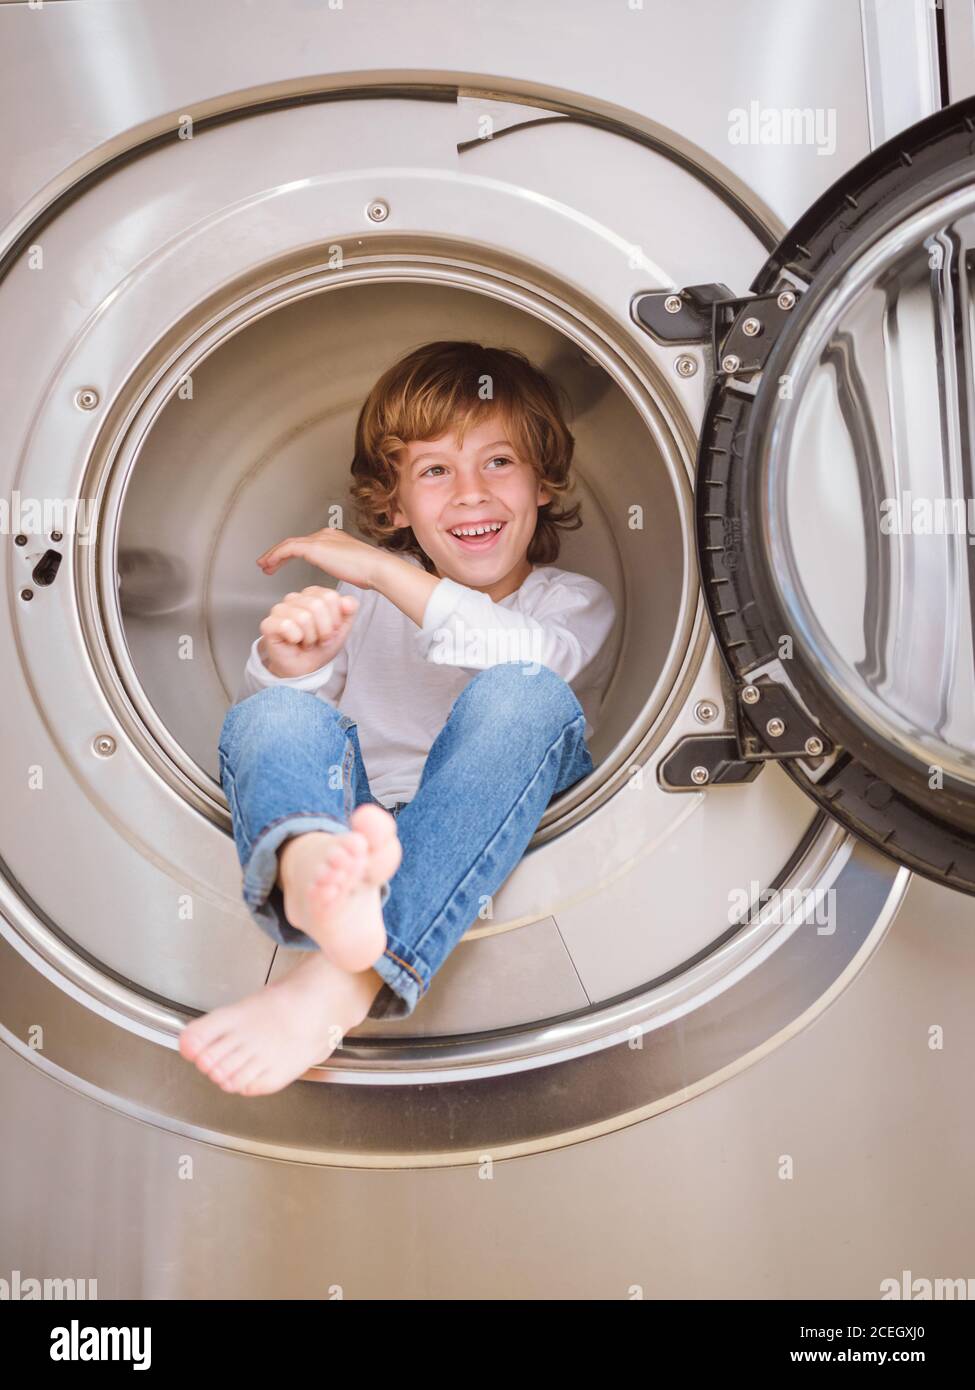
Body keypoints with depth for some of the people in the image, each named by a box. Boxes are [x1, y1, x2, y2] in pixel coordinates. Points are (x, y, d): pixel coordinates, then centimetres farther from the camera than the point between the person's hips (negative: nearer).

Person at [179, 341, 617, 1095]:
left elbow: (536, 654, -12)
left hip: (500, 841, -1)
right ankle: (316, 875, -58)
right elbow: (270, 723, 7)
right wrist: (287, 664, -17)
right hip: (354, 821, 2)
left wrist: (386, 572, -13)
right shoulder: (361, 597, 20)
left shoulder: (577, 601, 15)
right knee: (272, 715, -22)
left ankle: (339, 985, -45)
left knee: (524, 694, -27)